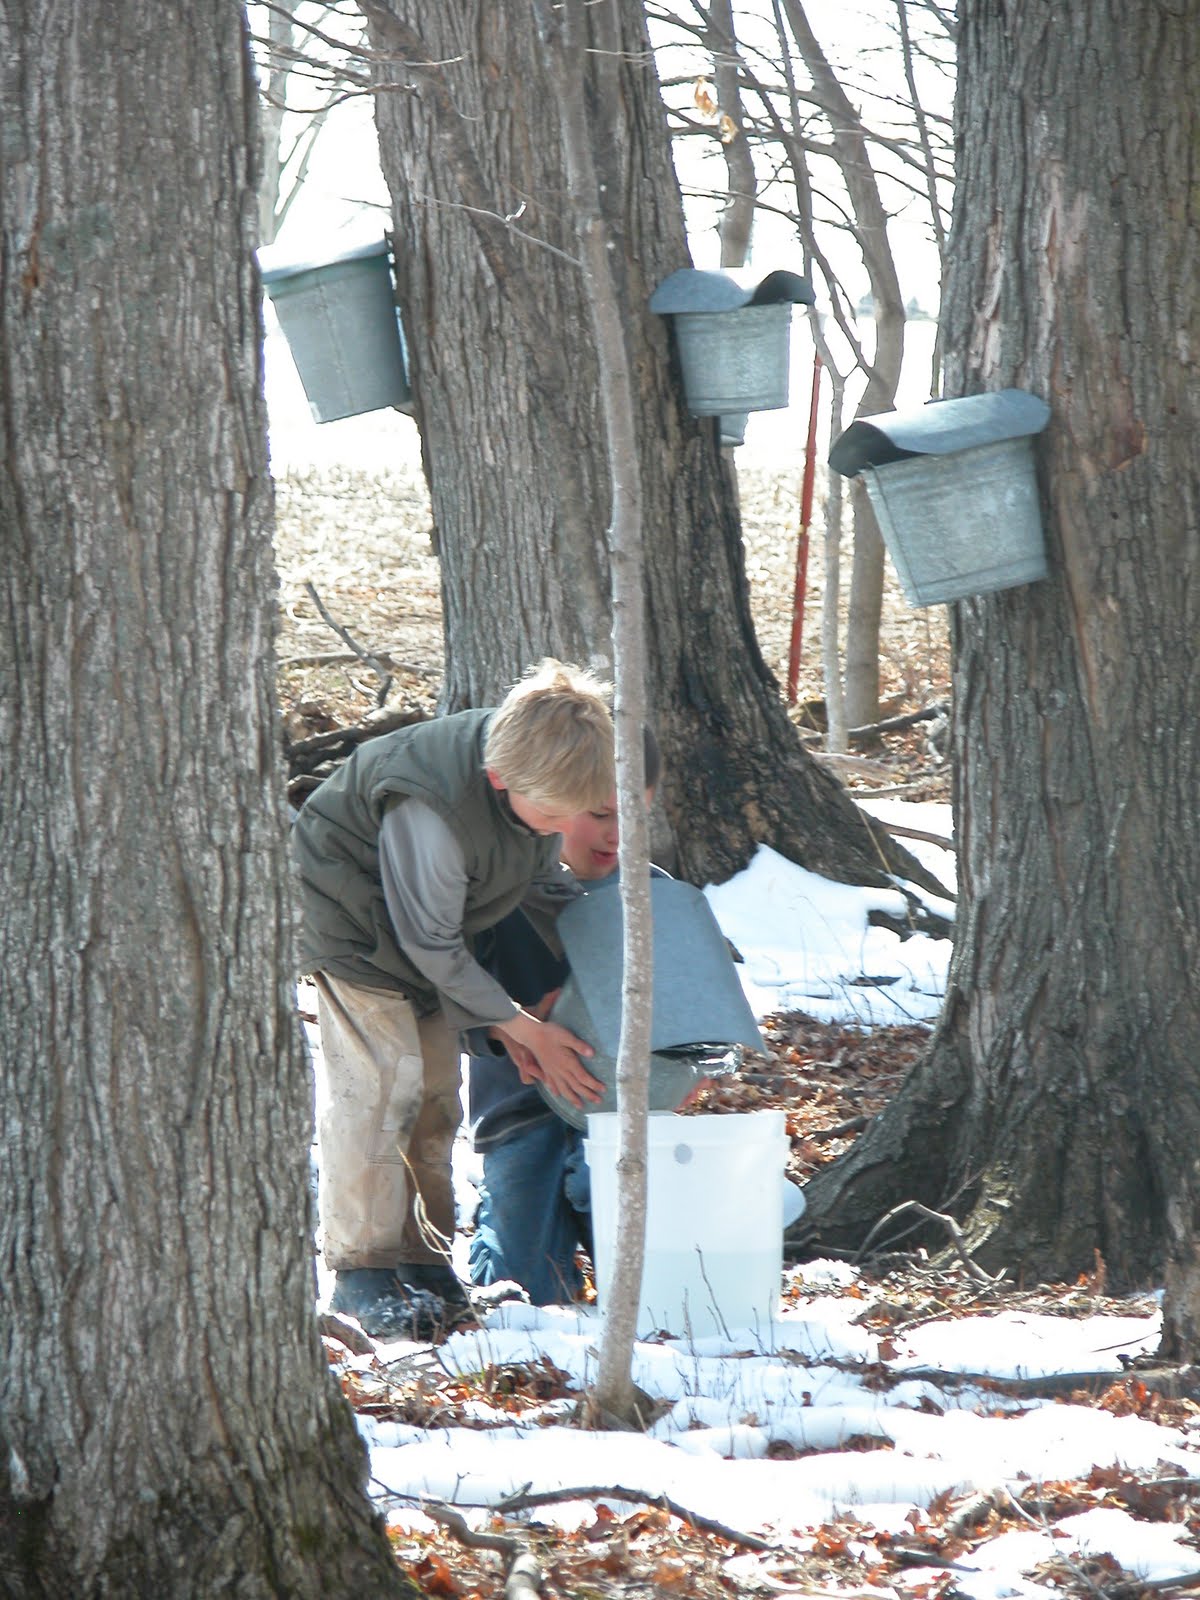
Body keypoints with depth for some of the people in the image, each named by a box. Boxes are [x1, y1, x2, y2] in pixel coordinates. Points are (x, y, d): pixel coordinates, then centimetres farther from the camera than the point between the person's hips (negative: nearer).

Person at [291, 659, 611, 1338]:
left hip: (426, 925, 8)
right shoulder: (432, 809, -40)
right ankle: (362, 1270, -12)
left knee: (436, 1089, 6)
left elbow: (544, 880, 5)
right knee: (382, 1078, -17)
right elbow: (433, 944, -28)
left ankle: (422, 1257, 15)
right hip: (351, 919, -8)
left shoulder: (542, 776, -17)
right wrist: (522, 1027, -20)